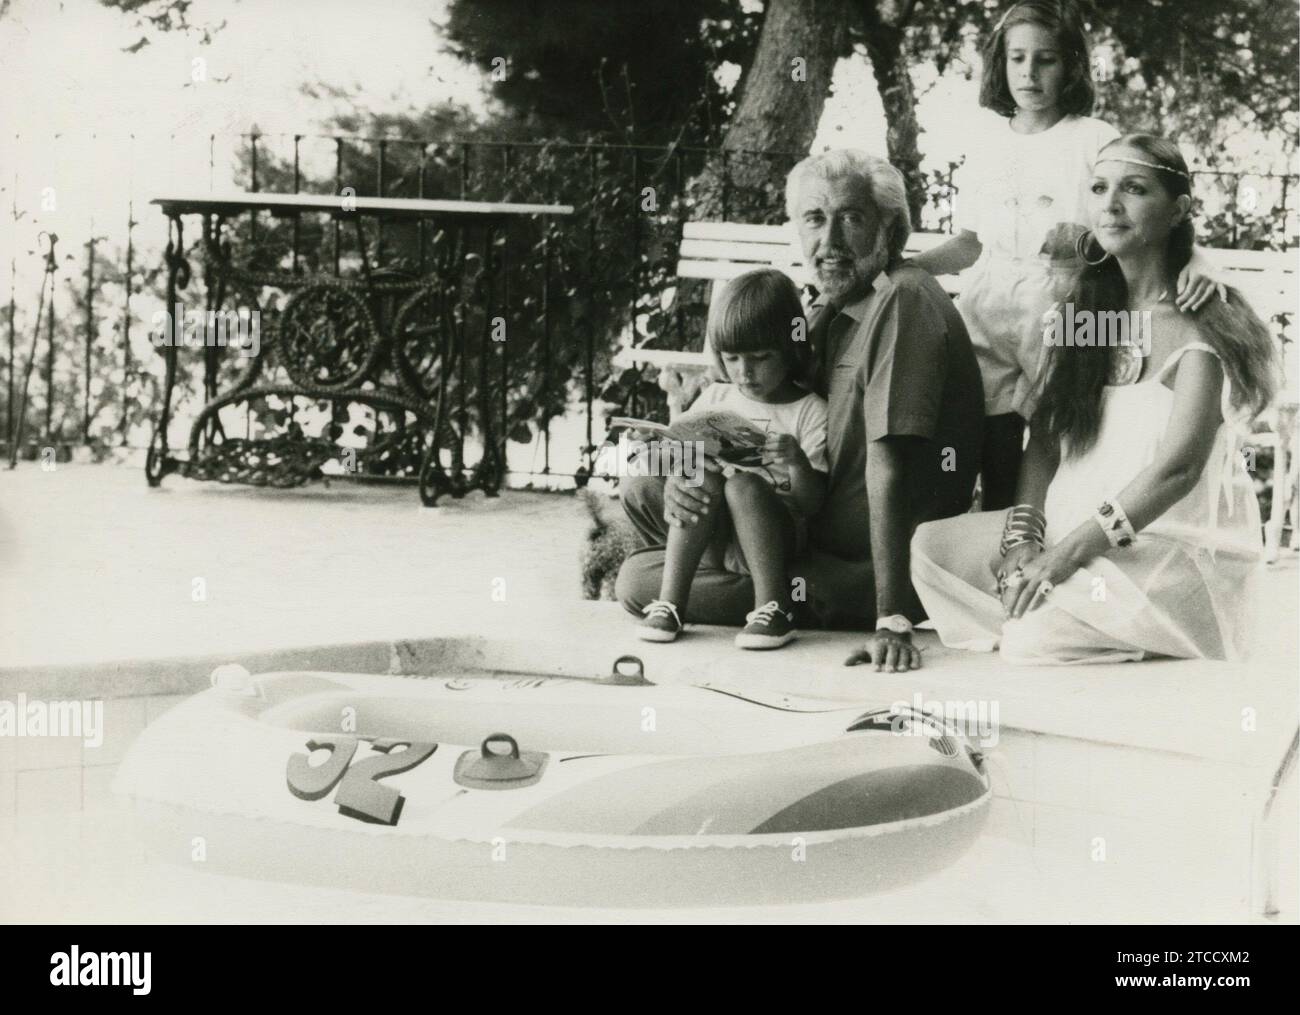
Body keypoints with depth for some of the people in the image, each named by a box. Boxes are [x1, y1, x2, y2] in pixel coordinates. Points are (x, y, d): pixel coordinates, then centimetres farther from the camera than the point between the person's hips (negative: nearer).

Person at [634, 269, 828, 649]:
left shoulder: (809, 412, -2)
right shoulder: (715, 399, 10)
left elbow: (812, 504, -9)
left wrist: (798, 462, -30)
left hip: (773, 541, -3)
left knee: (742, 484, -30)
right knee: (704, 478, -25)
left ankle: (773, 608, -31)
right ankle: (669, 602, -29)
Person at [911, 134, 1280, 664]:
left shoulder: (1203, 321, -8)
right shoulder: (1080, 314, 13)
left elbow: (1179, 465, -18)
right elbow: (1044, 439, 6)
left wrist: (1071, 552, -25)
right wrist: (1023, 535, -13)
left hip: (1186, 552, -7)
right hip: (1076, 530, 7)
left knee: (1037, 635, -27)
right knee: (931, 545, -11)